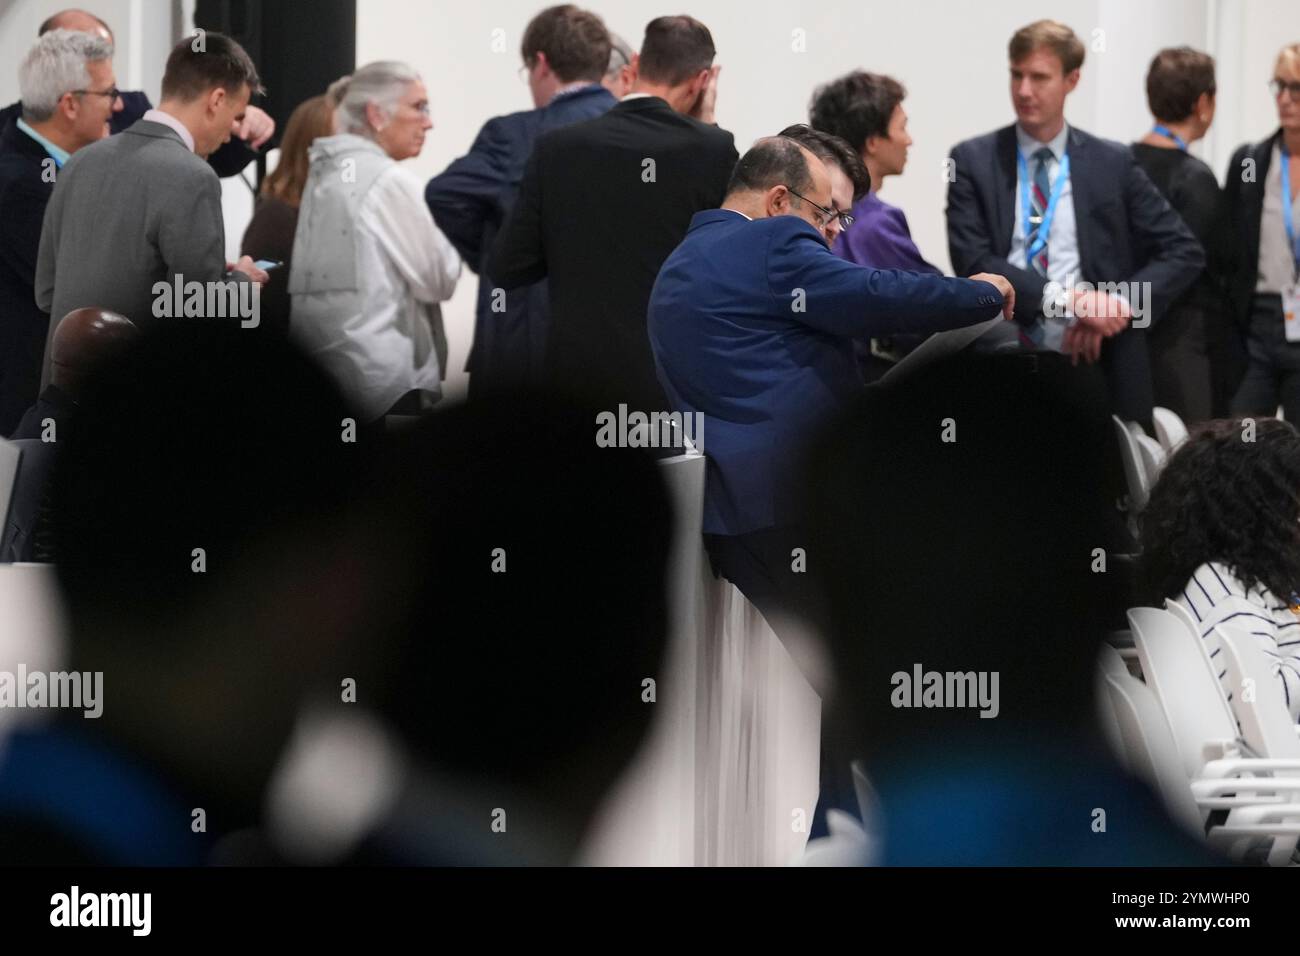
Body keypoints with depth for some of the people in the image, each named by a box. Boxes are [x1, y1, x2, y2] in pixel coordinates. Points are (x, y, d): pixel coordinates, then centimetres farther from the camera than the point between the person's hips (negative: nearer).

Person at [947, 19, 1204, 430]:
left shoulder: (1112, 164, 7)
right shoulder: (973, 161, 4)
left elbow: (1184, 251, 6)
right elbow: (973, 260, -7)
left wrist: (1120, 305, -11)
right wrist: (1065, 298, -19)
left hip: (1099, 367, 1)